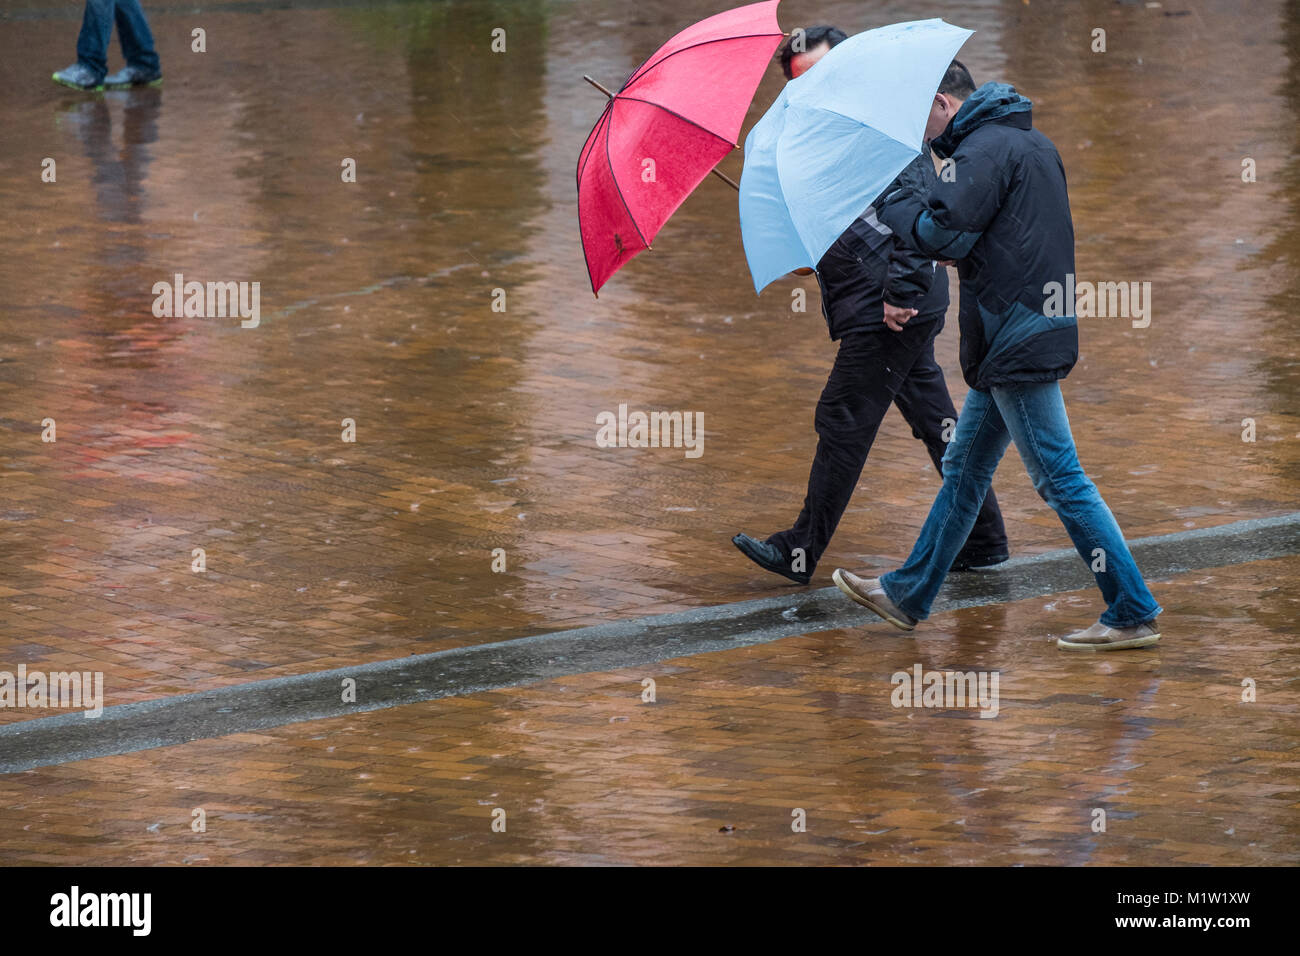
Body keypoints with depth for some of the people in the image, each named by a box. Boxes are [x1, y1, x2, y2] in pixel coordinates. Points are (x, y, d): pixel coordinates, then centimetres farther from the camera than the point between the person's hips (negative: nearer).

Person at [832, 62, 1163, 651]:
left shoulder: (985, 150, -15)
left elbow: (944, 234, -21)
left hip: (1018, 342, -10)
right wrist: (917, 204, 9)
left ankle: (1133, 614, -7)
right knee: (964, 469, 18)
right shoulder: (1032, 144, 17)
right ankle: (908, 595, 27)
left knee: (1061, 479, -7)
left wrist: (894, 203, -3)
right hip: (1025, 336, 10)